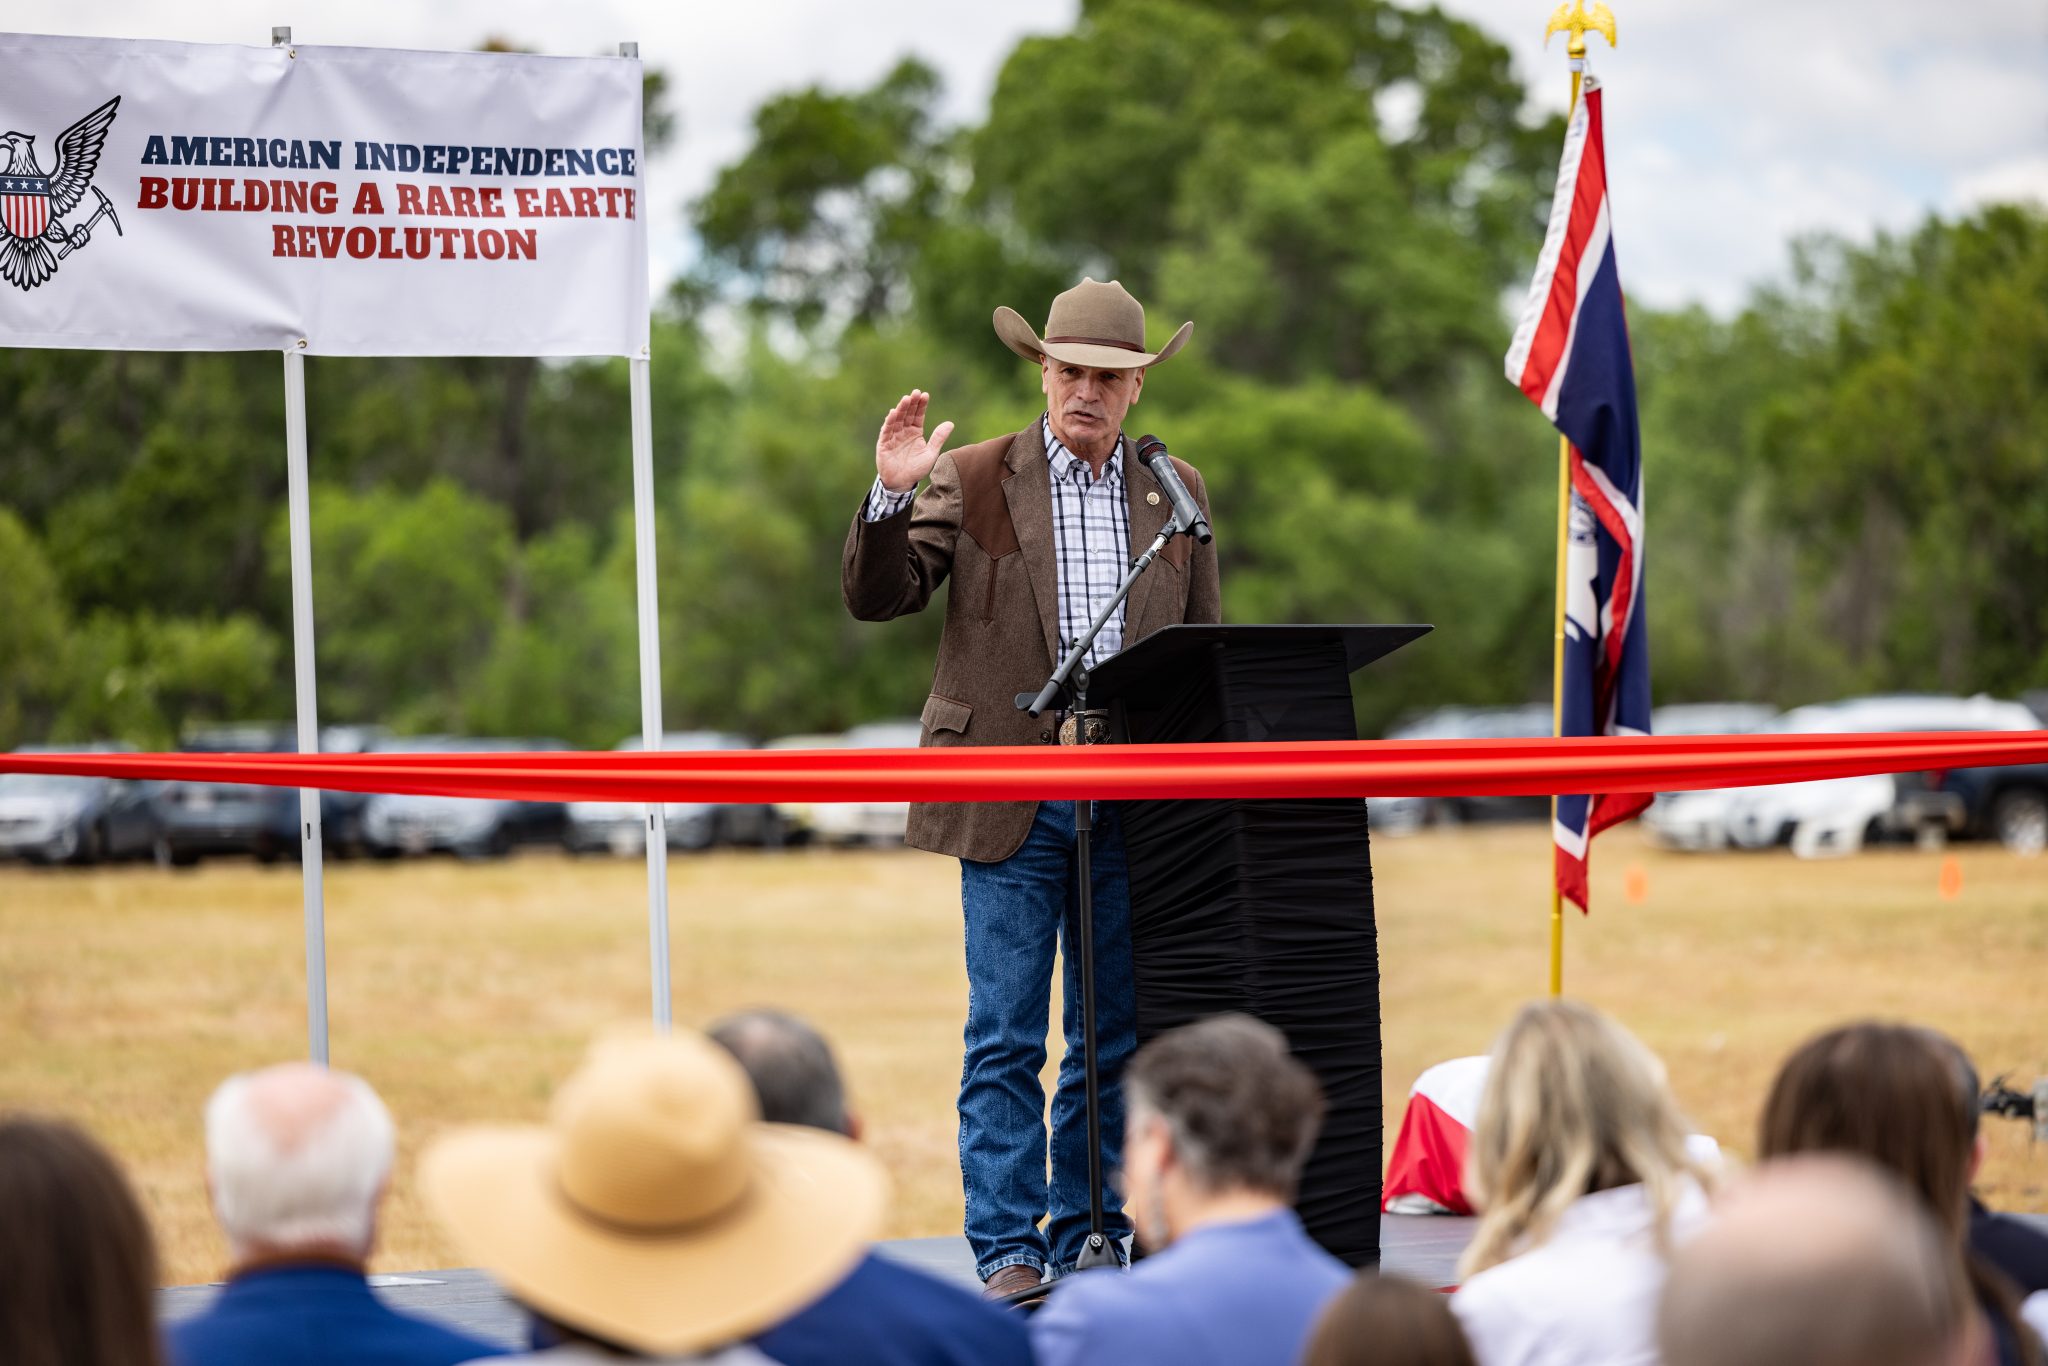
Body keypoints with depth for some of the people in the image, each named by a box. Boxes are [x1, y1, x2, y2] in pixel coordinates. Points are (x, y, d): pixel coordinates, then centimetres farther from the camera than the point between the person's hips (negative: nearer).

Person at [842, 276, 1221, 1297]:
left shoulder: (1176, 490, 12)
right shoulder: (972, 481, 2)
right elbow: (876, 598, -4)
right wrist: (892, 496, -20)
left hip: (1132, 801, 3)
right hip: (1011, 798, -3)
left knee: (1115, 1037, 7)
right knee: (1005, 1039, -3)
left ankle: (1087, 1241, 15)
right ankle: (1008, 1251, 2)